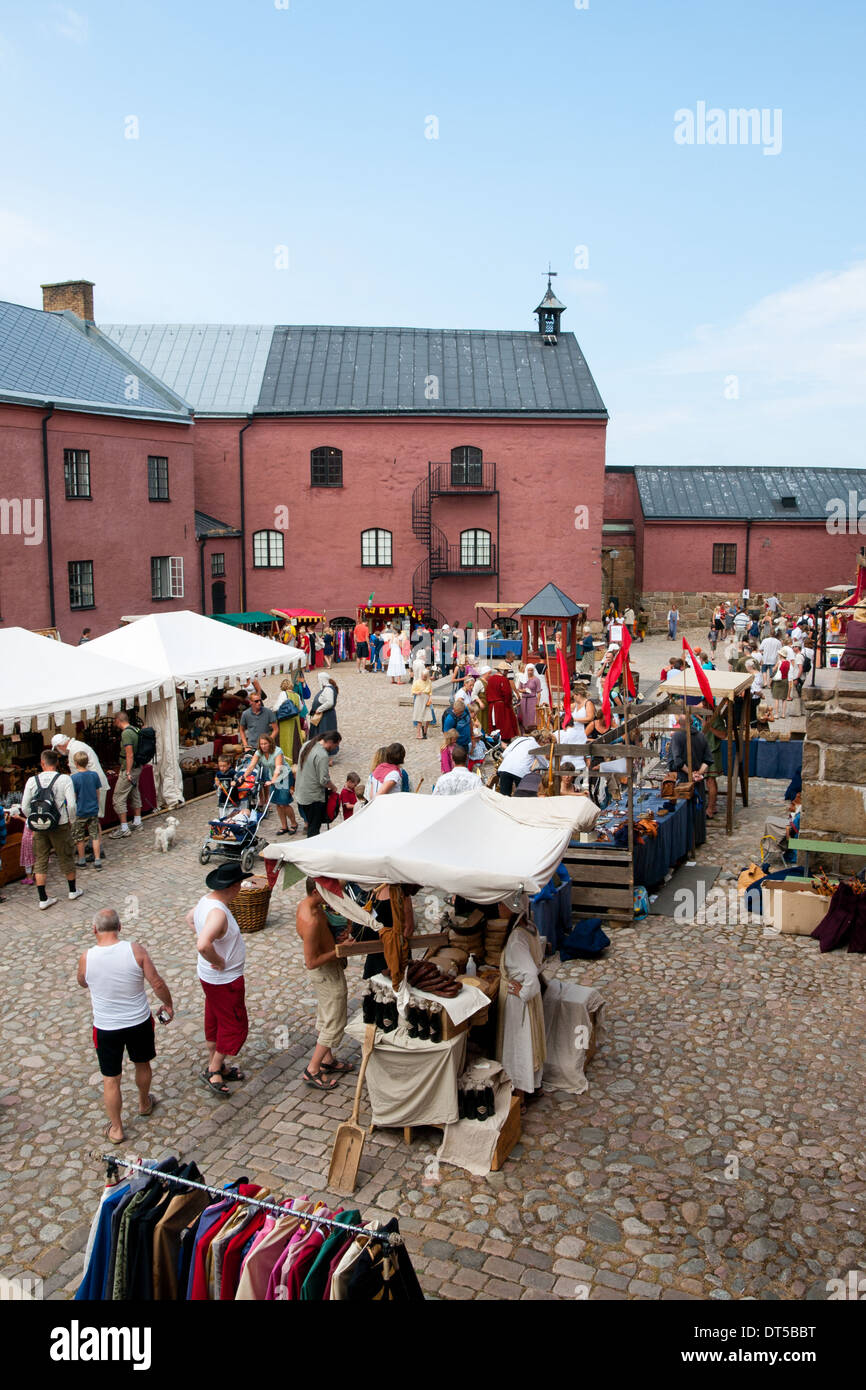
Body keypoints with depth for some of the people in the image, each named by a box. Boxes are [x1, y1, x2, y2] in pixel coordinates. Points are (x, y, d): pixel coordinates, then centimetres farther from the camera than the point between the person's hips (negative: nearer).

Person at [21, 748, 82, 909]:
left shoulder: (32, 780, -3)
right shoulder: (64, 779, -10)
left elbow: (24, 807, -3)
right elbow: (72, 805, -17)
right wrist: (71, 820, 0)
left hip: (39, 827, 2)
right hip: (60, 826, -2)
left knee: (40, 861, 11)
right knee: (65, 858, 15)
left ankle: (43, 899, 10)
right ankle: (73, 891, 32)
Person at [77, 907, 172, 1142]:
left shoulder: (86, 957, -16)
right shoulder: (135, 950, -17)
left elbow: (83, 983, 6)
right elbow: (157, 983, -11)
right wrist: (168, 1005, 5)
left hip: (106, 1028, -1)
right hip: (139, 1022, 1)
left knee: (111, 1079, 16)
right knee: (143, 1064, 27)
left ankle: (116, 1129, 29)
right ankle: (144, 1104, 49)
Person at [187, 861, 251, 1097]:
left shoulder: (206, 900, -1)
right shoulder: (218, 912, -32)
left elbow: (190, 918, 21)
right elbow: (203, 945, -45)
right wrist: (219, 961, -28)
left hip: (209, 977, 9)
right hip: (226, 980, -9)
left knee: (214, 1022, 23)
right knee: (235, 1026, 7)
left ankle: (214, 1066, 38)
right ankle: (213, 1071, 17)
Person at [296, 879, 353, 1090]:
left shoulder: (306, 904, -4)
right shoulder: (311, 922, -35)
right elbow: (311, 962, -30)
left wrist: (337, 935, -4)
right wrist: (339, 950, -25)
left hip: (325, 970, 10)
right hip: (328, 973, -10)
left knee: (325, 1017, 24)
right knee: (335, 1023, 5)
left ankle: (327, 1060, 41)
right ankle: (312, 1070, 16)